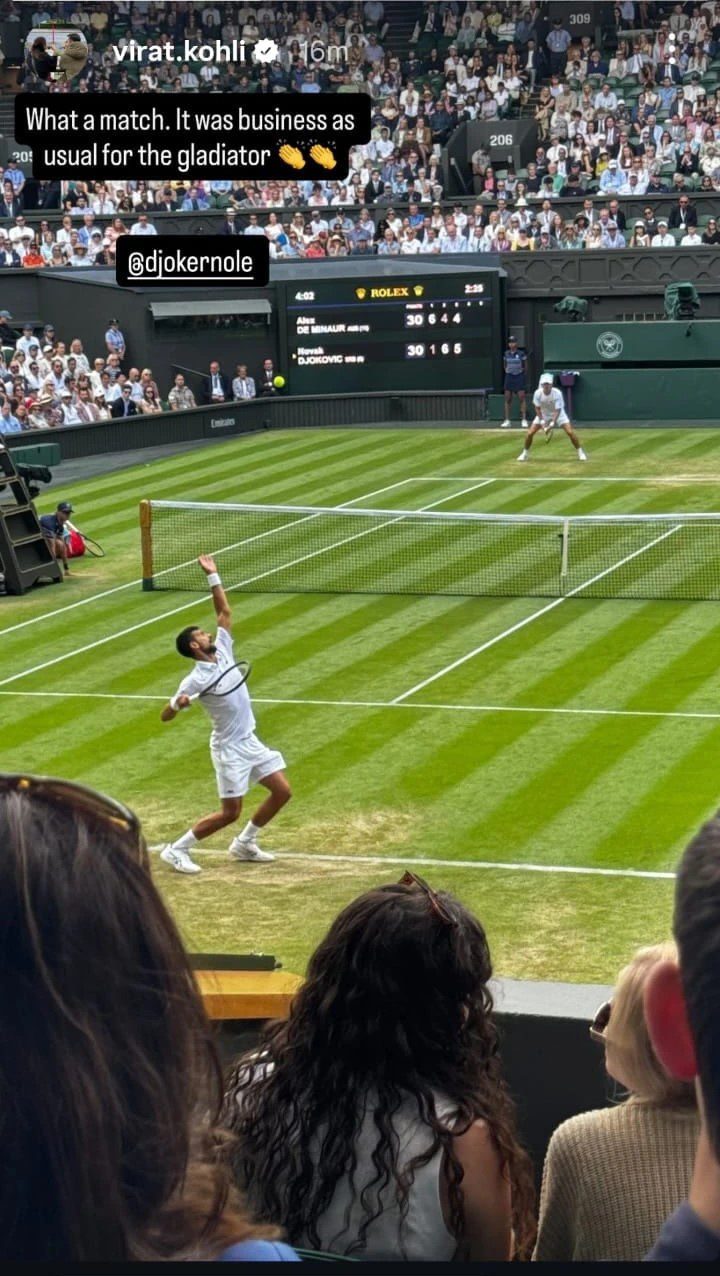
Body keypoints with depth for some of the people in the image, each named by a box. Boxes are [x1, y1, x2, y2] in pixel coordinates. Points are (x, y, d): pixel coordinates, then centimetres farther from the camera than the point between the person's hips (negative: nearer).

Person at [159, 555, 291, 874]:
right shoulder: (196, 679, -16)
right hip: (229, 748, -8)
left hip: (250, 741, 8)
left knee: (282, 791, 5)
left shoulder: (223, 651, 3)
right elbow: (165, 716, -16)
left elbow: (225, 612, 12)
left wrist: (212, 576, 5)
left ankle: (244, 844, 19)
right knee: (230, 813, -8)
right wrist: (178, 703, -38)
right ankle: (176, 850, 4)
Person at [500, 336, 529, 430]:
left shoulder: (521, 354, -3)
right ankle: (507, 421, 5)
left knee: (521, 397, -7)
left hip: (519, 376, -3)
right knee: (507, 398, 1)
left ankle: (524, 420, -5)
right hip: (509, 376, 3)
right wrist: (508, 371, 5)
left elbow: (525, 366, 5)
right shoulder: (506, 354, 6)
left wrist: (524, 375, 5)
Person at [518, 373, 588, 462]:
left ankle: (580, 453, 0)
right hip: (543, 414, 2)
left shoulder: (557, 393, -30)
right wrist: (542, 422, -22)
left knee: (570, 432, -17)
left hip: (558, 414, -2)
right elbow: (537, 408, -12)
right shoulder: (538, 393, -24)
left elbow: (557, 411, -28)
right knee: (530, 433, -8)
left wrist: (552, 424, -38)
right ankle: (525, 453, 15)